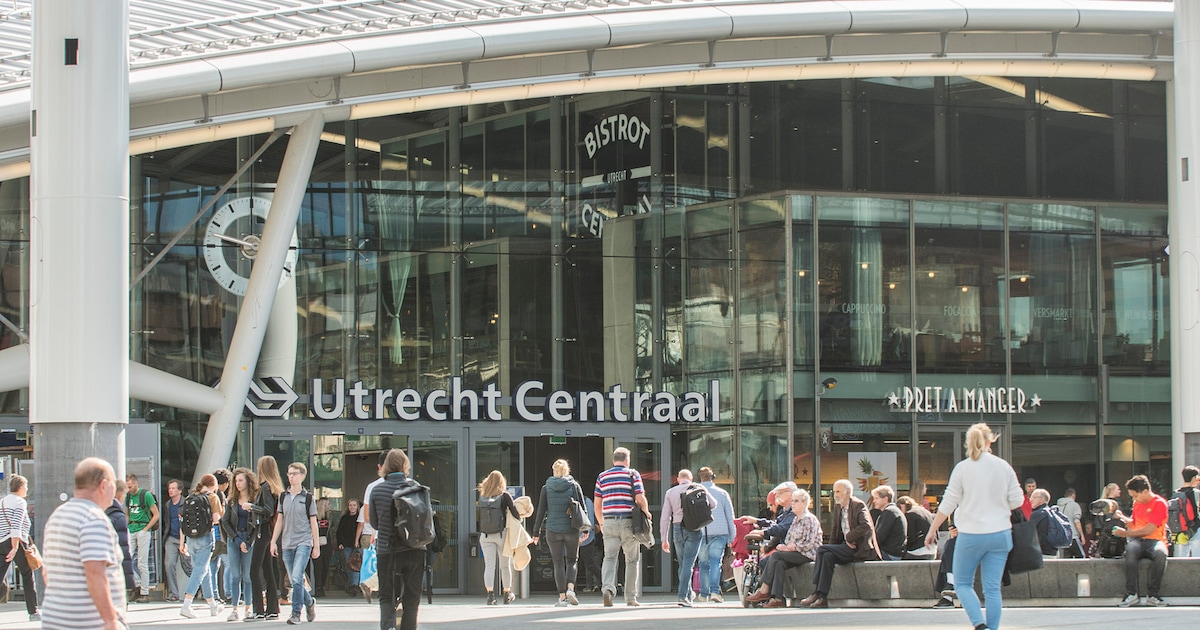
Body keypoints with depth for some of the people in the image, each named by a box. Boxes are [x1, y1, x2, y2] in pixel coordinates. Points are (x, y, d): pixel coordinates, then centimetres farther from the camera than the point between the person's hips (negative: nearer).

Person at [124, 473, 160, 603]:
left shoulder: (146, 495, -6)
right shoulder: (128, 496, 12)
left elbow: (156, 515, -5)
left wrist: (146, 529, -9)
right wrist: (127, 527, 9)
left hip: (142, 530, -6)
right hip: (131, 531, 6)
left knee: (142, 563, -4)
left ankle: (145, 593, 1)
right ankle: (137, 585, 10)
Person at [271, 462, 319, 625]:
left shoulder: (307, 498, 0)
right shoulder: (283, 497, 11)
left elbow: (313, 523, 3)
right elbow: (280, 520, 15)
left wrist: (316, 546, 3)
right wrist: (273, 541, 9)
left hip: (304, 542, -5)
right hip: (287, 544, 5)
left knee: (297, 578, -17)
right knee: (294, 580, 8)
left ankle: (296, 613, -13)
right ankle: (310, 602, 30)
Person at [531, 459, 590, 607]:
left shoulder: (546, 488, 0)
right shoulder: (574, 486, 0)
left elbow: (541, 512, 0)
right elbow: (583, 508, 1)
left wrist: (536, 533, 7)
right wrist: (585, 529, 10)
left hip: (553, 530, 0)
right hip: (571, 529, 0)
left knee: (558, 563, 8)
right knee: (572, 560, 15)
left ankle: (562, 597, 4)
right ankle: (570, 588, -7)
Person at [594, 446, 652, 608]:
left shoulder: (602, 477, 11)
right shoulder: (633, 474, 1)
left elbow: (597, 504, 11)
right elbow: (640, 499, -7)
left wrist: (601, 523, 23)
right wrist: (646, 514, 11)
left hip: (609, 522, 2)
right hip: (629, 521, -2)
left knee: (609, 557, -2)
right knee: (632, 560, 9)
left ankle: (608, 588, -28)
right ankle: (631, 597, 12)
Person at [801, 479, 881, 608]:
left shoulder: (858, 505, -9)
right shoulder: (837, 507, 15)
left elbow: (866, 526, -24)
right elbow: (836, 533, 21)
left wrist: (849, 538, -19)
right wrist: (832, 548, 4)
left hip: (860, 549, -7)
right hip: (847, 548, 7)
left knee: (822, 550, -22)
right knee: (828, 556, -23)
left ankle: (817, 593, -20)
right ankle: (822, 597, -25)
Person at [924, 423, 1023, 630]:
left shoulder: (963, 468, -7)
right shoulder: (1004, 467, 0)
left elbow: (948, 504, -5)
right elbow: (1017, 501, 2)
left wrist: (932, 530, 5)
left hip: (971, 535, -3)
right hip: (1000, 535, 3)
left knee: (962, 583, 9)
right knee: (992, 588, 6)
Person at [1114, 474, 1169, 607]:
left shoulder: (1159, 504, -6)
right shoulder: (1137, 503, 17)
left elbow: (1148, 530, -12)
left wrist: (1125, 533, -6)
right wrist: (1123, 518, 11)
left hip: (1155, 540, -4)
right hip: (1138, 541, 4)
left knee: (1160, 553, -40)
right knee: (1130, 550, -34)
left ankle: (1152, 595, -30)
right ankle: (1131, 593, -37)